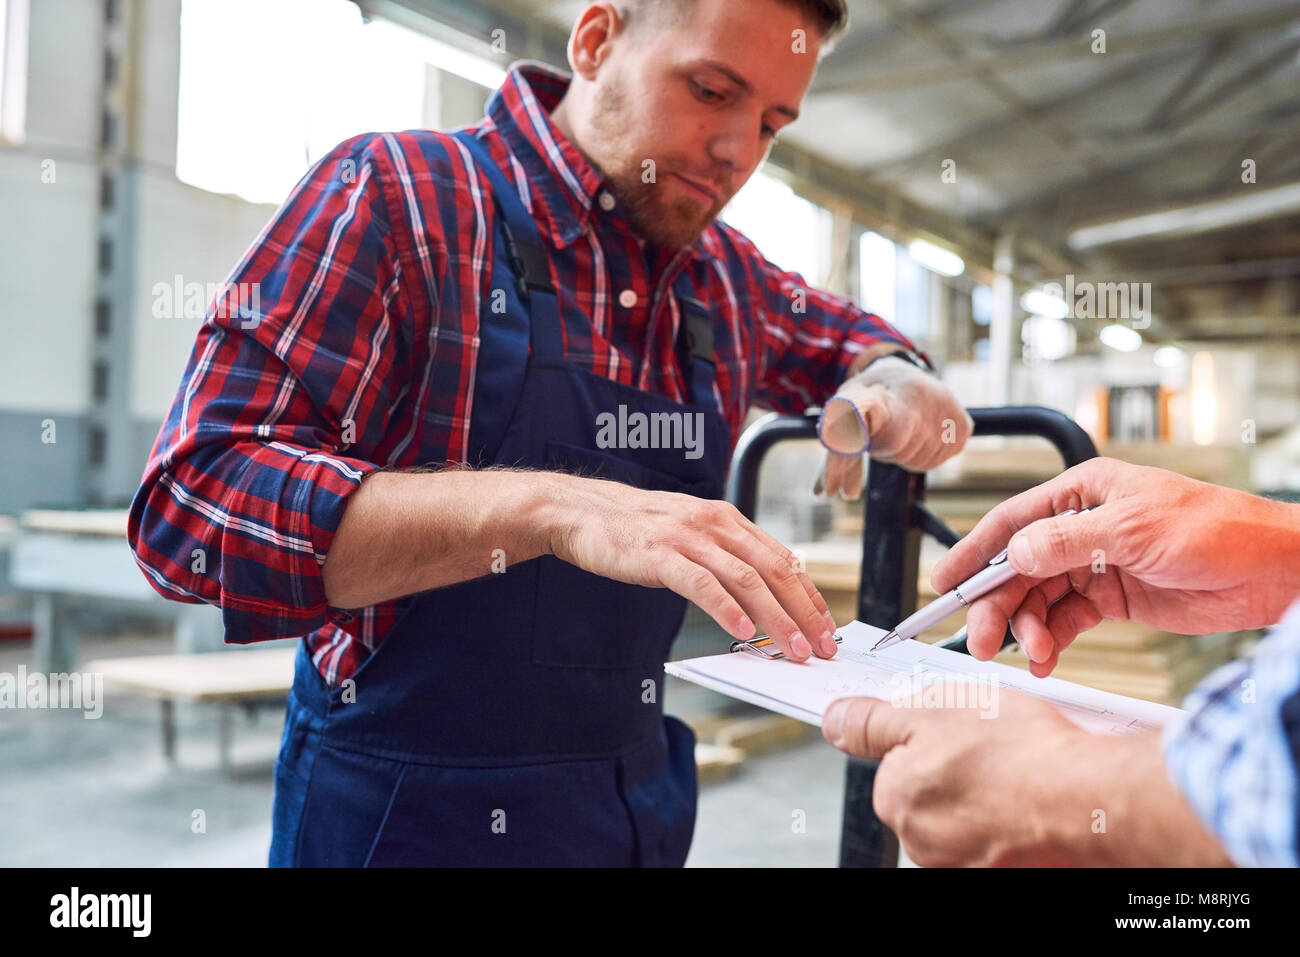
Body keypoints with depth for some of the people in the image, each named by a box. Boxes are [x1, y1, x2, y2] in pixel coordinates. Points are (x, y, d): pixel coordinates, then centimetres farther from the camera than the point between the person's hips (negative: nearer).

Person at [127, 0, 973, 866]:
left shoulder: (726, 277, 4)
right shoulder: (392, 192, -13)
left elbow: (850, 338, 25)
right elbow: (191, 503, -22)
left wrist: (889, 383, 0)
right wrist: (550, 506, -34)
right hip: (413, 815, -5)